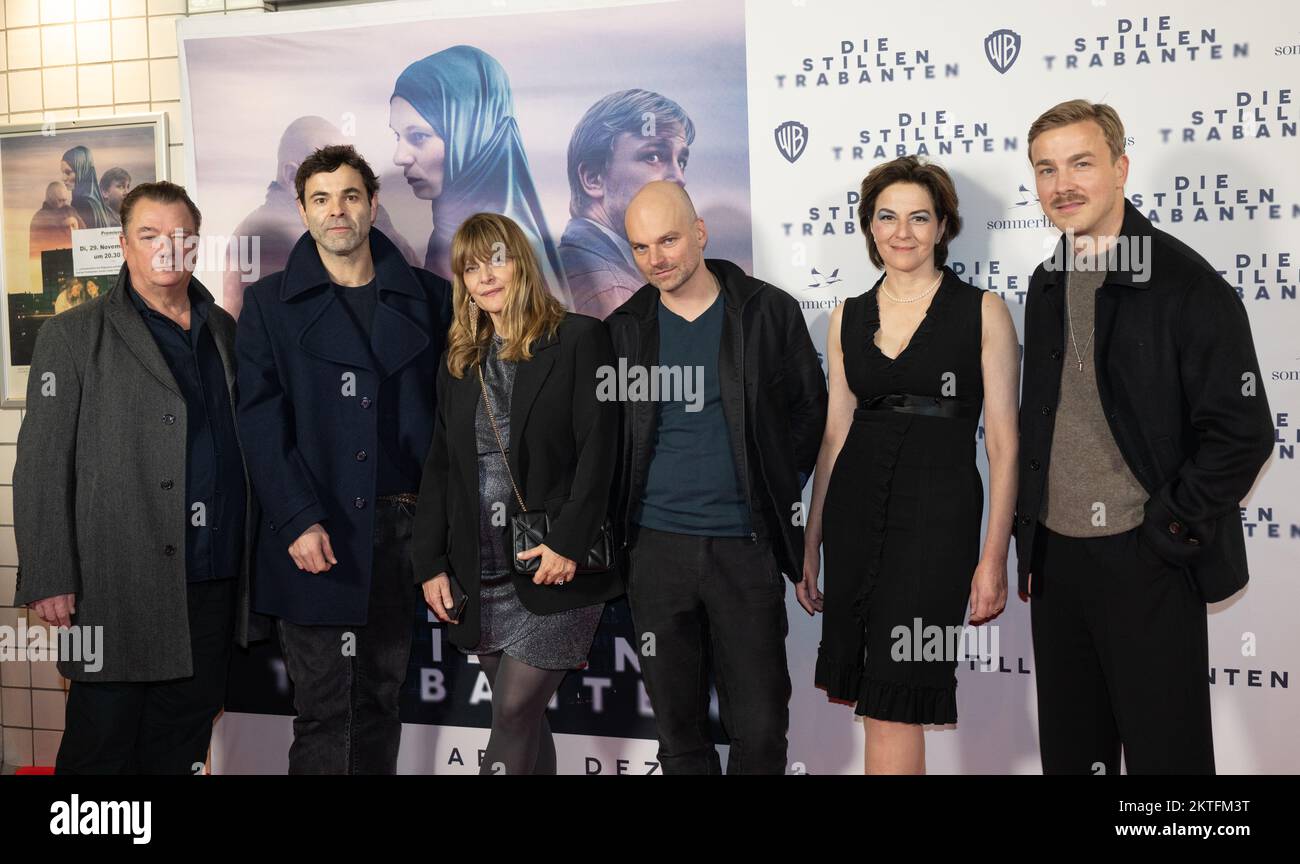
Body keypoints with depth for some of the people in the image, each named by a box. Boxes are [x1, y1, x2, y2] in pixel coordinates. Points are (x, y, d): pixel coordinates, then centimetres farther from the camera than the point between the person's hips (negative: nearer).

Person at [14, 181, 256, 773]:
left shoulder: (224, 331, 13)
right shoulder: (73, 336, -1)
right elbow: (42, 466, -6)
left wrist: (254, 564, 9)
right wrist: (48, 579, -12)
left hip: (214, 584, 5)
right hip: (120, 588, -4)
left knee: (183, 747, 14)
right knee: (101, 750, 5)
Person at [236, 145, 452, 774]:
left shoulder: (426, 298, 8)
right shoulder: (270, 303, 4)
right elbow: (262, 422, -4)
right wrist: (298, 522, -14)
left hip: (402, 526, 2)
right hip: (316, 533, -2)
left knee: (380, 700, 12)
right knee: (322, 709, 2)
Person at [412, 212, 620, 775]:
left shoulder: (579, 339, -3)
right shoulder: (459, 360, 14)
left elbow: (598, 449, -10)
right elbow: (439, 468, 13)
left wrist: (568, 543, -18)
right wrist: (430, 563, 6)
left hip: (555, 567, -5)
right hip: (481, 574, 5)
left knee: (514, 715, -7)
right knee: (521, 722, 12)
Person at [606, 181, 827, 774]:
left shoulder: (769, 312, 1)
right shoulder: (624, 329, 7)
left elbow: (810, 407, 8)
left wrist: (780, 489, 2)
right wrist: (617, 521, 5)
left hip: (745, 544, -2)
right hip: (656, 546, 2)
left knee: (760, 728, 1)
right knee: (677, 724, 10)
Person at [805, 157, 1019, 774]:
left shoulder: (983, 312, 0)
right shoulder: (848, 318, 11)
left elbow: (1003, 443, -3)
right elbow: (835, 435, 13)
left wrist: (994, 556, -9)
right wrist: (810, 546, 12)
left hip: (938, 514, -4)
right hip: (853, 512, 4)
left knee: (892, 706, -8)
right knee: (876, 697, 10)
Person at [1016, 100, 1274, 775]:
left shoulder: (1187, 285, -11)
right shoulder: (1047, 286, 10)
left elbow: (1242, 432, -13)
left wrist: (1167, 531, -13)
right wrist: (1026, 539, 13)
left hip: (1147, 563, -6)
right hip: (1056, 555, 6)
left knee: (1165, 750, 4)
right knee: (1070, 750, 15)